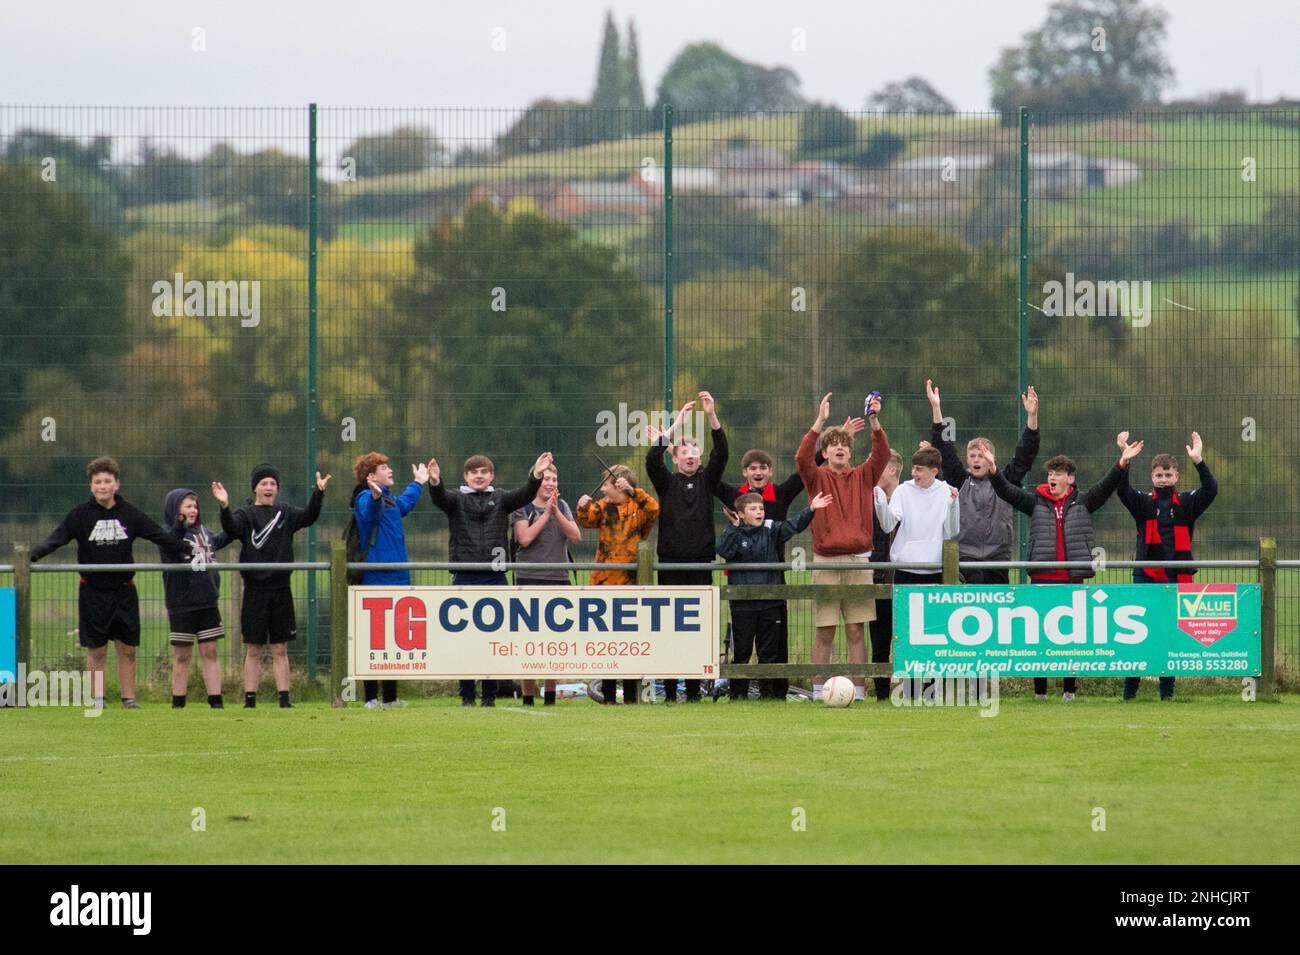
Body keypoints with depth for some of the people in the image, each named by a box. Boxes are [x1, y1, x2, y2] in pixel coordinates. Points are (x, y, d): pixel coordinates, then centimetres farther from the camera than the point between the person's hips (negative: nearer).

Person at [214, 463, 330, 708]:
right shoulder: (246, 514, 0)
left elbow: (308, 516, -6)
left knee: (280, 649, 6)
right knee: (253, 650, 1)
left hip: (281, 589, 3)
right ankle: (250, 701, 4)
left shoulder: (285, 513, 10)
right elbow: (232, 529, -19)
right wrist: (224, 507, -38)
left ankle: (284, 700, 6)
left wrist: (319, 493, -21)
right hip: (255, 589, -3)